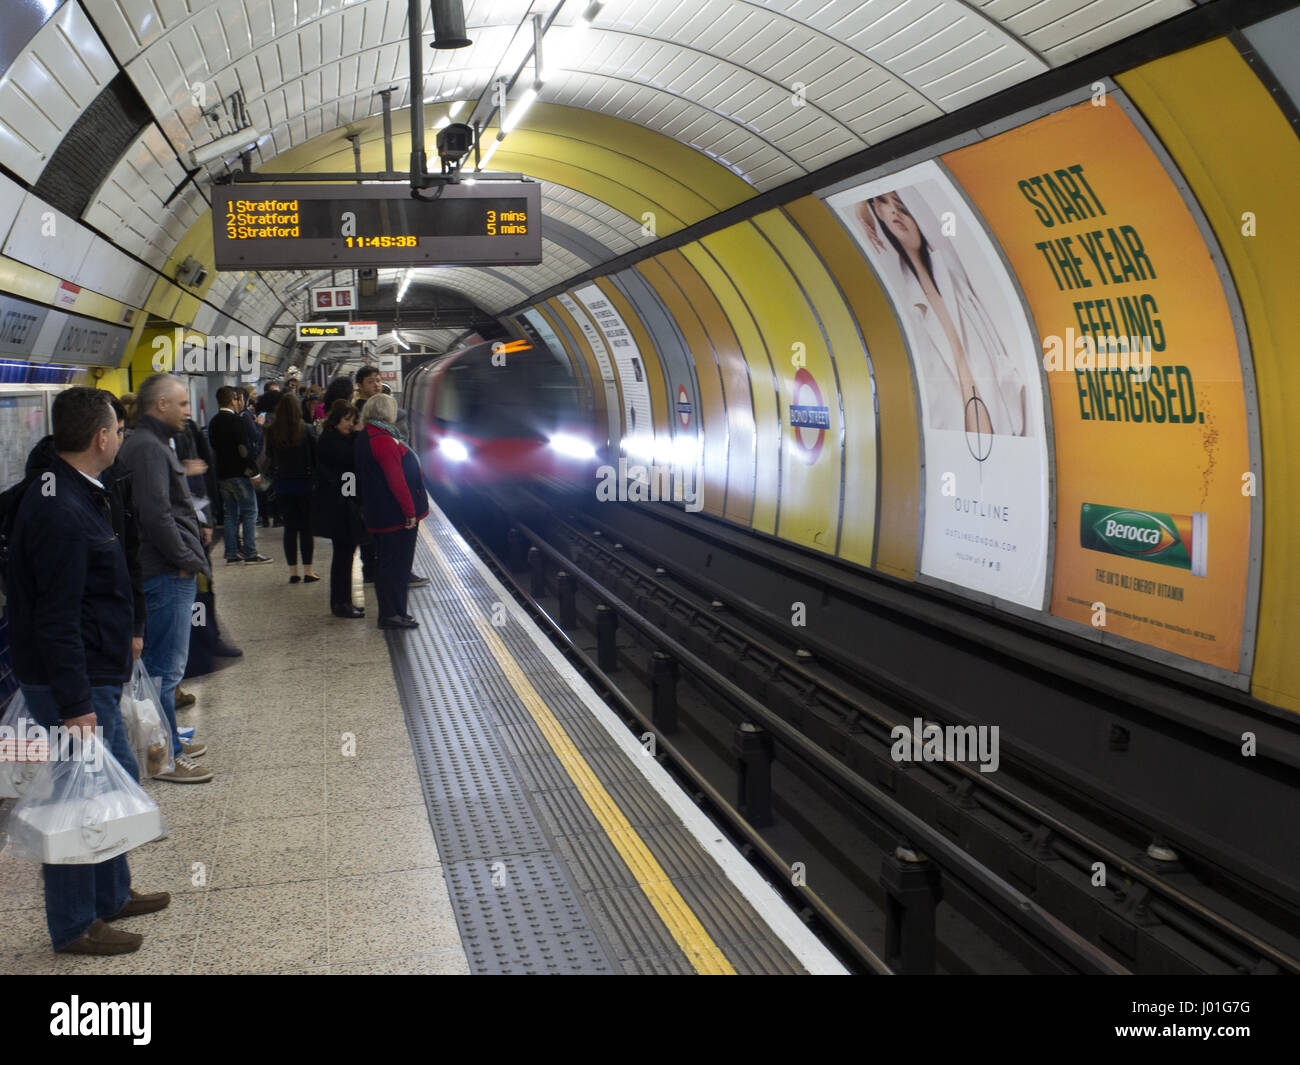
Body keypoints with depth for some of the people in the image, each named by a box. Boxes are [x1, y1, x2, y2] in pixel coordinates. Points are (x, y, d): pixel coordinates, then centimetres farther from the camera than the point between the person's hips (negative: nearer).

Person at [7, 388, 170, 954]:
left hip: (95, 672, 11)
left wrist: (124, 633, 23)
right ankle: (73, 925, 15)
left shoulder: (82, 492, 9)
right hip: (73, 681, -11)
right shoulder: (62, 513, -25)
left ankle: (111, 895, 36)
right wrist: (74, 704, -25)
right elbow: (56, 619, -26)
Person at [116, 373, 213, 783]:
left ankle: (169, 742, 29)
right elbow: (156, 515, -25)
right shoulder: (148, 448, -17)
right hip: (167, 574, -11)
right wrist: (185, 558, -17)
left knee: (165, 663, 18)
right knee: (166, 666, -4)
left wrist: (192, 532, 13)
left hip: (169, 570, 11)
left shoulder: (151, 443, 17)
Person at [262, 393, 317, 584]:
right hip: (304, 482, -2)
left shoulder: (272, 432, -5)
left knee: (289, 528, 9)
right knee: (306, 527, 5)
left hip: (282, 484, 2)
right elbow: (316, 457, -6)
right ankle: (307, 571, 5)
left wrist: (273, 477, 14)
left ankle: (293, 572, 9)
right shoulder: (307, 430, -11)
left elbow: (269, 456, 2)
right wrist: (316, 478, 6)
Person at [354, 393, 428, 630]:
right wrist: (410, 511, -18)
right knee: (396, 563, -3)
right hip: (395, 513, -10)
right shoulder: (383, 441, -20)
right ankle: (392, 614, 1)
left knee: (388, 562, 16)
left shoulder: (365, 437, 13)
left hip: (378, 513, 10)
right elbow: (396, 480, -23)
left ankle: (391, 611, 24)